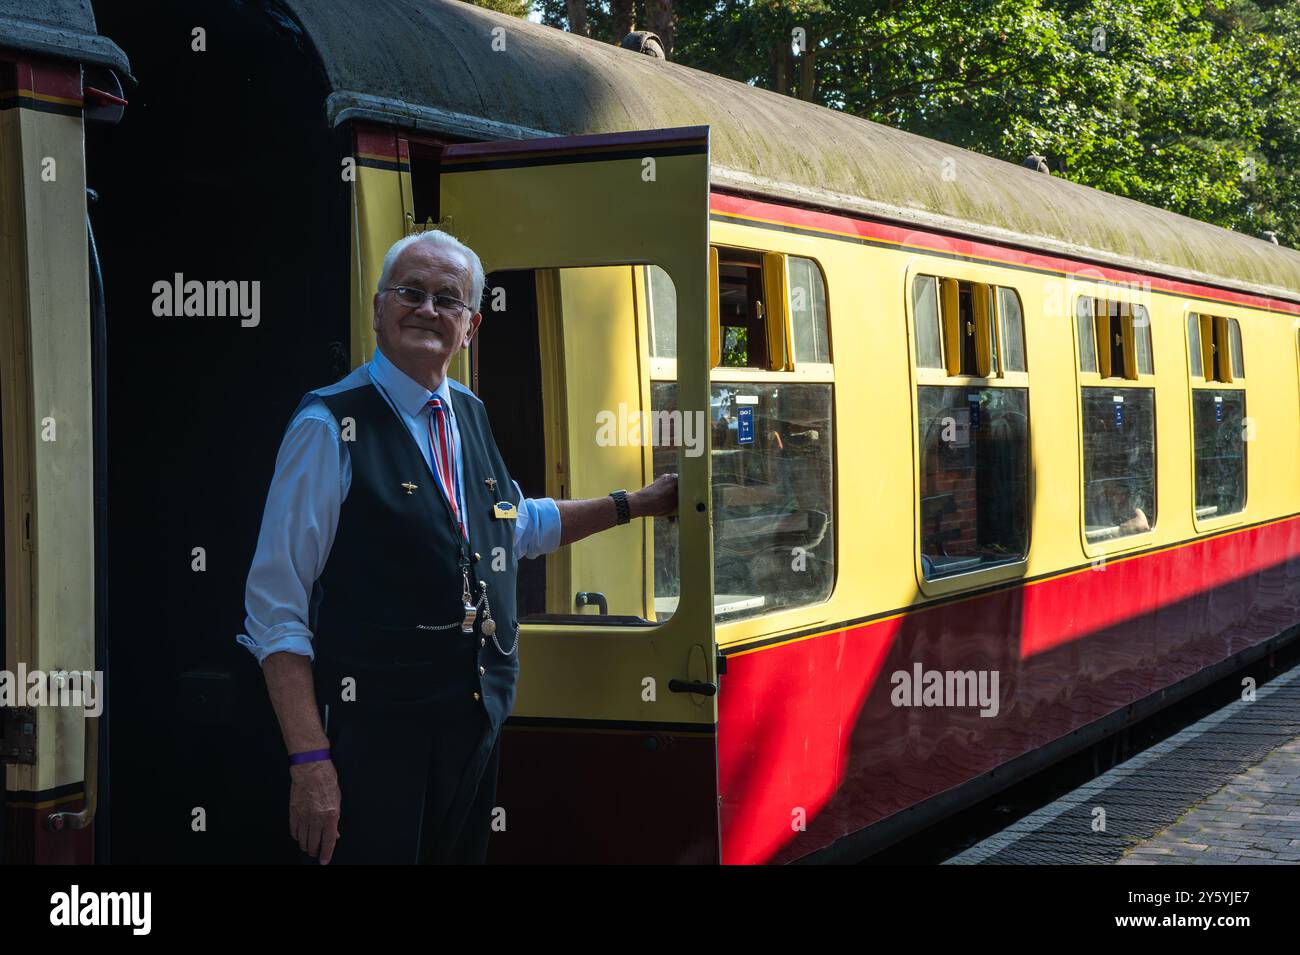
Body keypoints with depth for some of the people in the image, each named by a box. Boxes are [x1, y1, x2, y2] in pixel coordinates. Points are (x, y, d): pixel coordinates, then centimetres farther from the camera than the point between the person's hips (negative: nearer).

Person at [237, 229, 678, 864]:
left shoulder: (470, 416, 11)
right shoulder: (331, 425, -10)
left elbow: (518, 525, 31)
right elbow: (276, 606, -13)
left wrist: (637, 503, 28)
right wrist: (309, 759, -19)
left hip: (477, 727, 7)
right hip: (372, 733, -7)